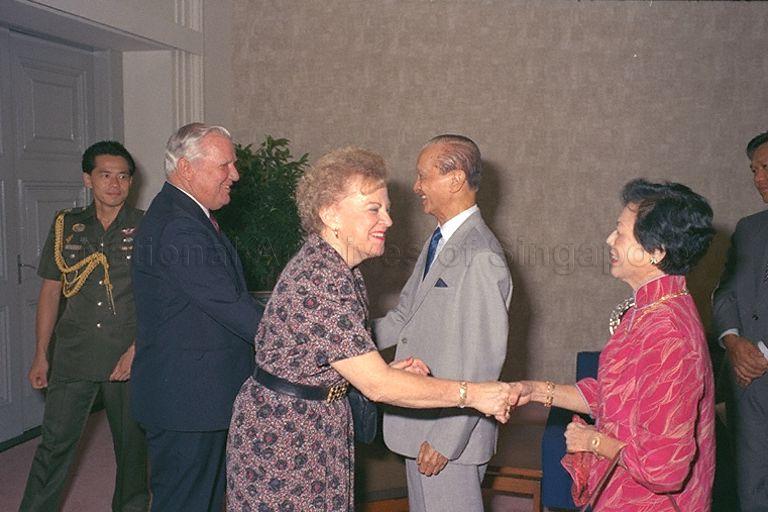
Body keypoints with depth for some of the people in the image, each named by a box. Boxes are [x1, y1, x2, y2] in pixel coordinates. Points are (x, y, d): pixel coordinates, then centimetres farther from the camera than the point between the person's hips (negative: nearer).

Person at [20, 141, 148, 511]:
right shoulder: (67, 226, 6)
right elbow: (51, 291, 10)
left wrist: (137, 348, -11)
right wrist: (41, 355, 9)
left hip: (130, 358, -1)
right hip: (73, 355, 2)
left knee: (132, 445, 11)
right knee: (54, 444, 1)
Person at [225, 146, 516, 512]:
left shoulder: (342, 270, 3)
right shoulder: (317, 280, -28)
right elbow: (377, 386, -28)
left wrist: (386, 371, -3)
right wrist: (470, 394, -22)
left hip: (322, 433, 9)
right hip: (282, 439, -9)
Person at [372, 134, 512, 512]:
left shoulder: (481, 257, -22)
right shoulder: (438, 242, 10)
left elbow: (483, 361, -23)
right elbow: (405, 317, 14)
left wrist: (445, 439, -20)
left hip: (451, 429, -9)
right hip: (419, 422, 9)